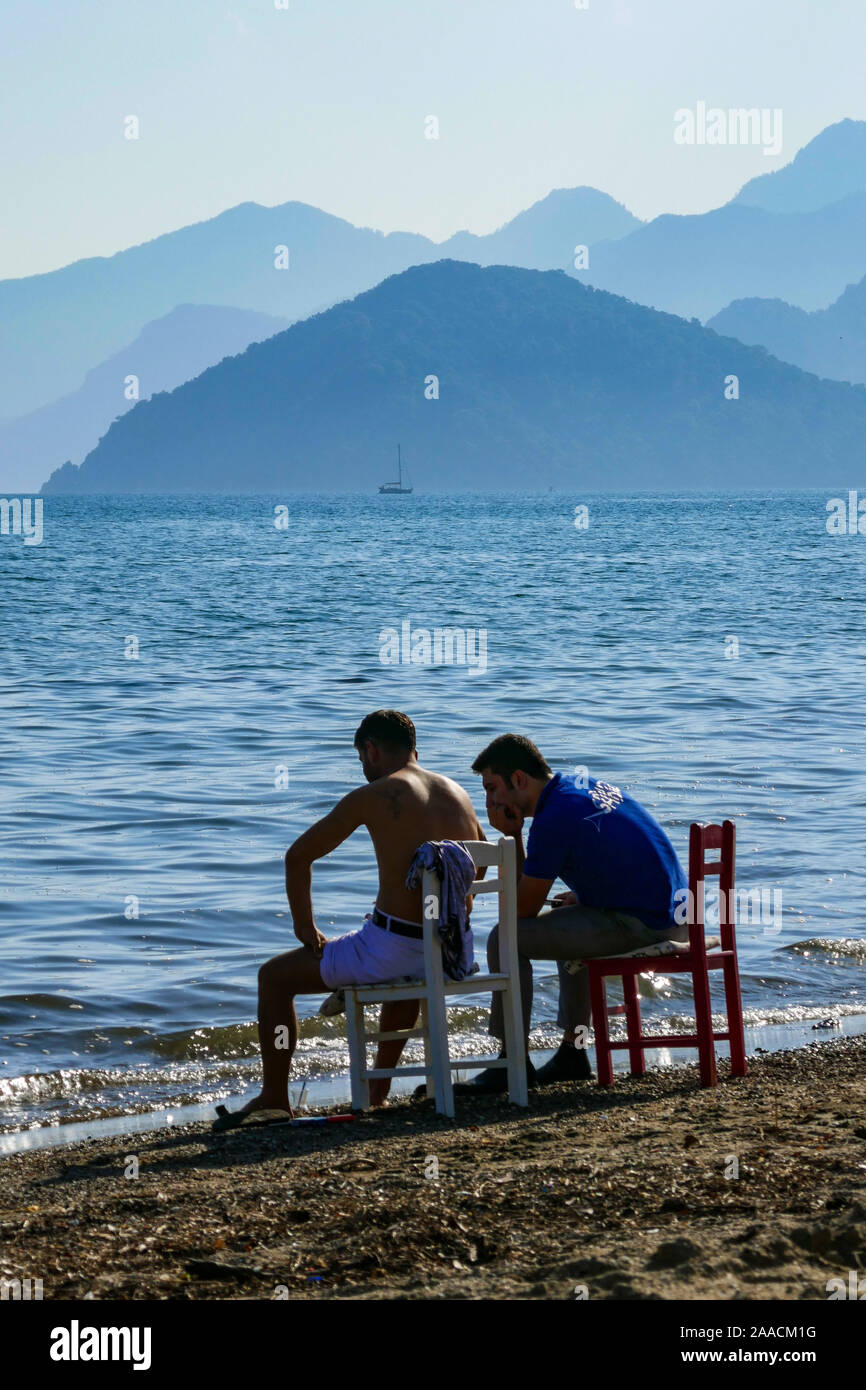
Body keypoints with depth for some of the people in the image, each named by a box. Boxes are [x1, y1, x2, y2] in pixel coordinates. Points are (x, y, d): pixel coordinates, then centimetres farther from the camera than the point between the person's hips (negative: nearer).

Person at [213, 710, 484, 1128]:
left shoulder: (374, 798, -7)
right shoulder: (456, 793, 12)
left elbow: (298, 857, -3)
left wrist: (305, 928, 10)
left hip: (393, 947, -7)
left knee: (275, 976, 13)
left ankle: (274, 1097, 17)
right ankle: (378, 1089, 49)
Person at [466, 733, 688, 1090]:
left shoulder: (554, 818, -15)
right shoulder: (588, 786, 14)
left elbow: (523, 909, -8)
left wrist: (512, 836, -3)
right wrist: (582, 896, 19)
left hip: (639, 926, -10)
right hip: (675, 917, 10)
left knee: (506, 939, -6)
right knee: (567, 927, 36)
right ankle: (572, 1054, 34)